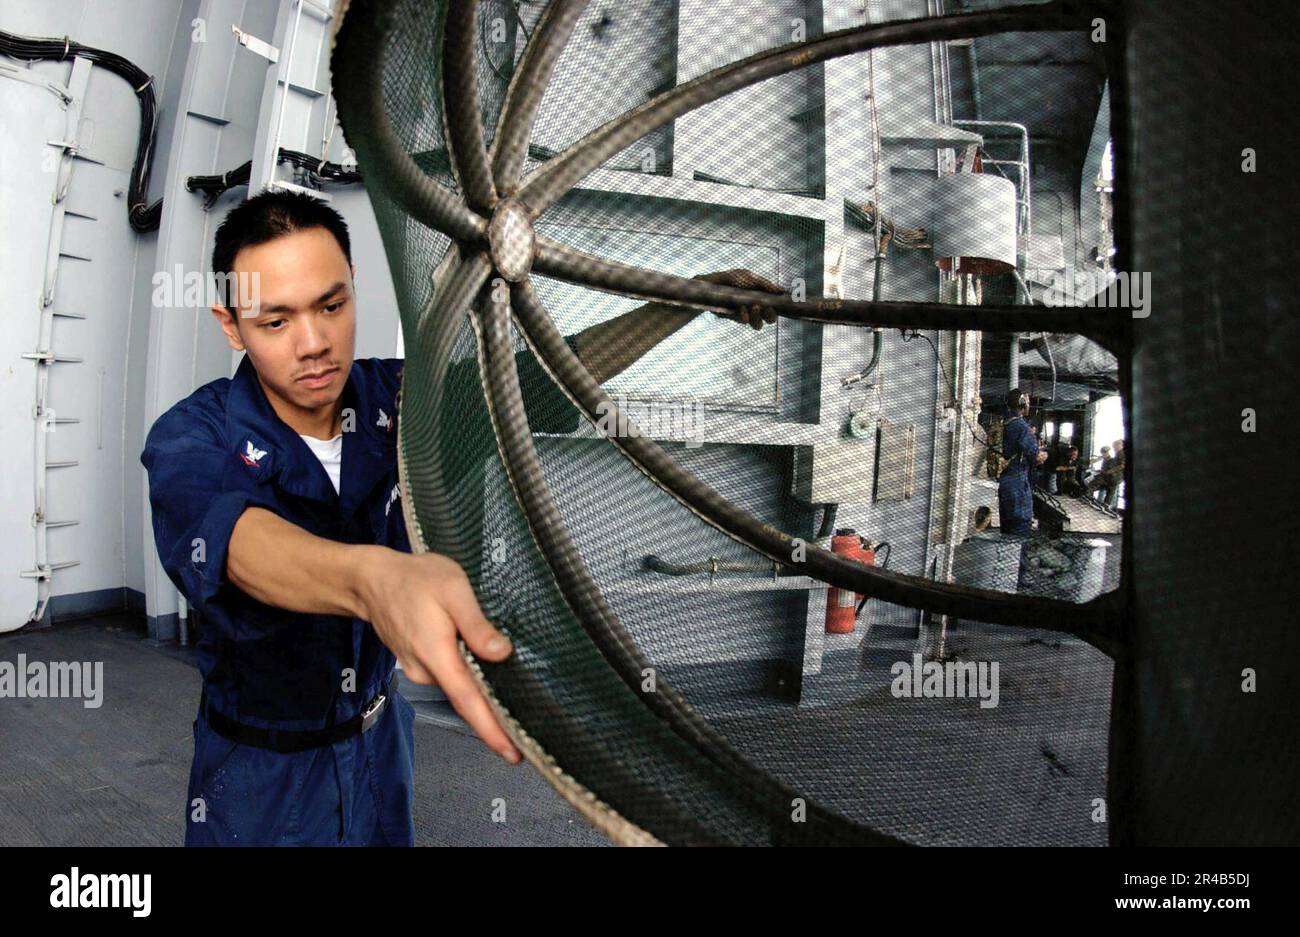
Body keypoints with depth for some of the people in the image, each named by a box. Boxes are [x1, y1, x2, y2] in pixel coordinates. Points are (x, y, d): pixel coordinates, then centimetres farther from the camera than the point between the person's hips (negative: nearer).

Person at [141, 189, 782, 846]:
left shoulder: (395, 397, -11)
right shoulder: (191, 438, -22)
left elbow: (545, 375, -2)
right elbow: (220, 531, -45)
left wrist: (695, 299, -6)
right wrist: (374, 579, -66)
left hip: (384, 740, 3)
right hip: (261, 773, -3)